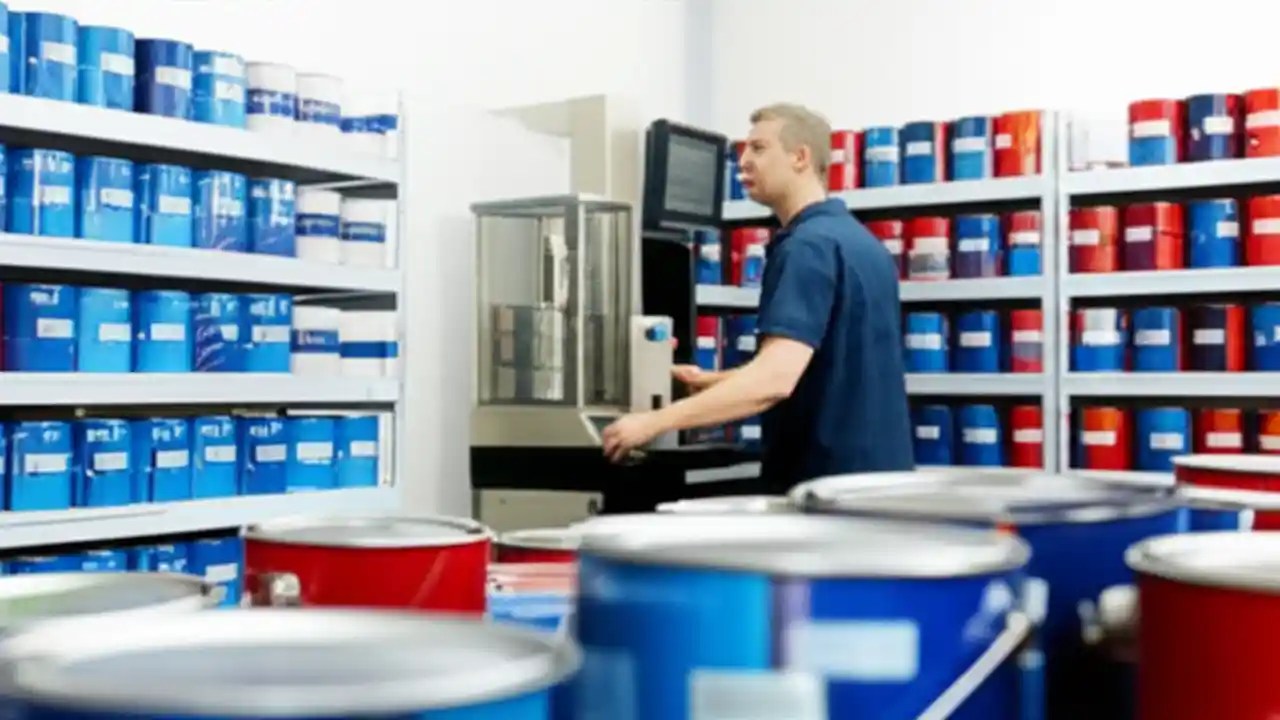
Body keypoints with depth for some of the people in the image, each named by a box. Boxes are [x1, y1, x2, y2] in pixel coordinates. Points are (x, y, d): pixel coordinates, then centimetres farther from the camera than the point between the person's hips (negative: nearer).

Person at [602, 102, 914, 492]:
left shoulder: (808, 246, -17)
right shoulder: (860, 240, 14)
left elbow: (776, 377, -29)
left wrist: (655, 421, -29)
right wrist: (718, 381, 18)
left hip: (828, 480, -10)